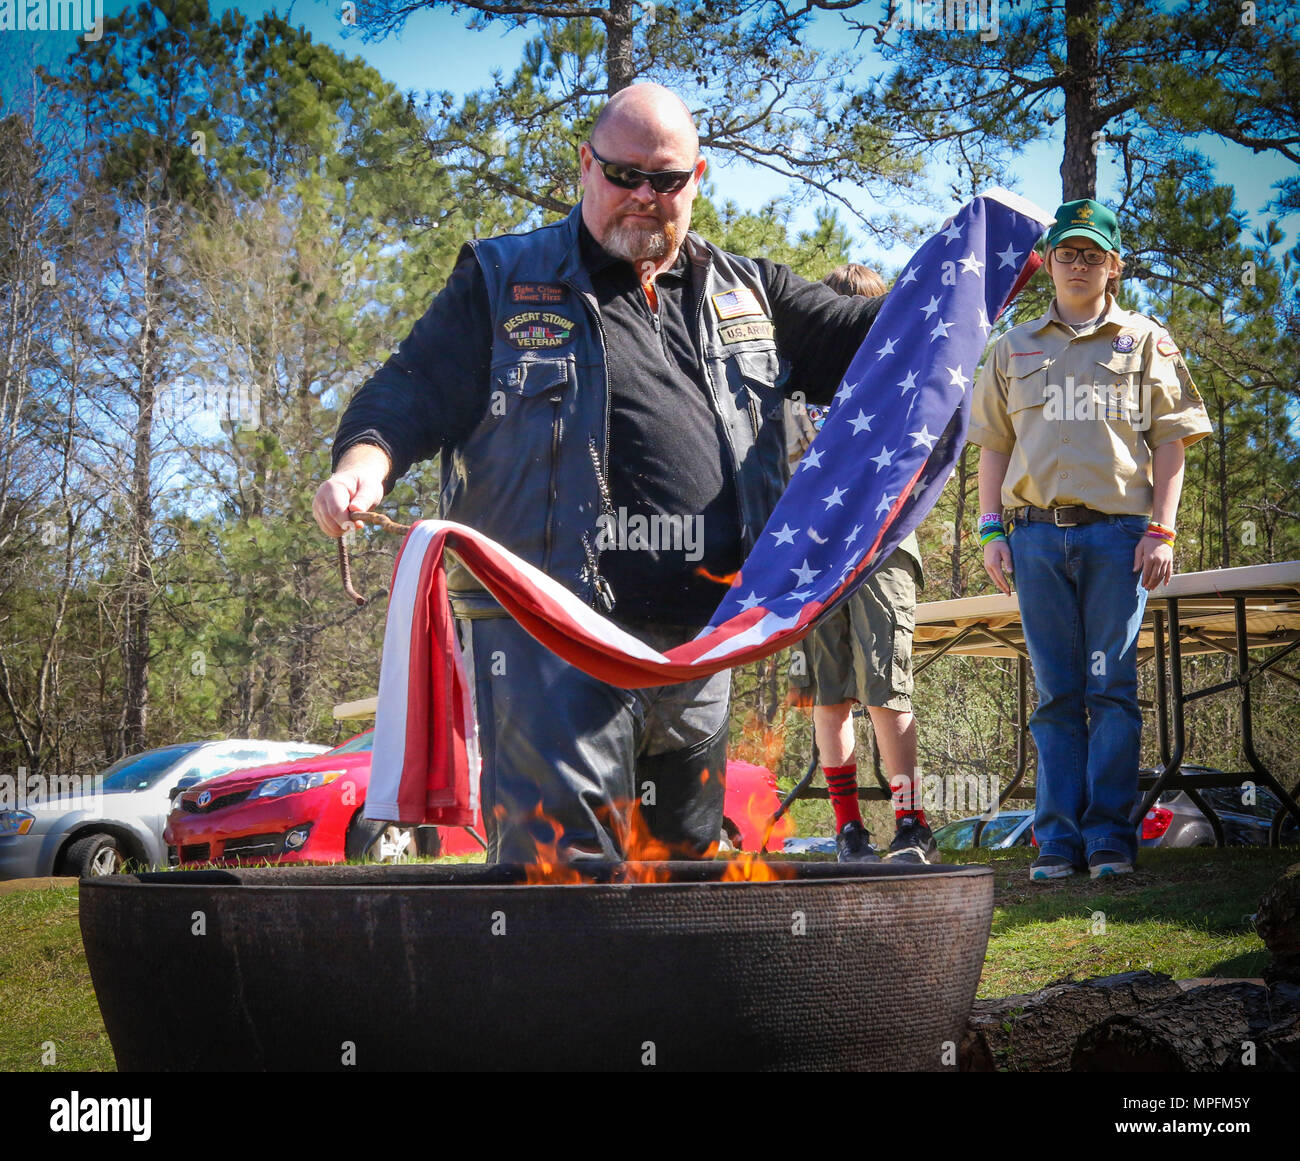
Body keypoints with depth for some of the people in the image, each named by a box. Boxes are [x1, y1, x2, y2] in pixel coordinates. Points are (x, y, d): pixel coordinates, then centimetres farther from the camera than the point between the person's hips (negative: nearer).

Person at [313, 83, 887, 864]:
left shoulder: (747, 294, 19)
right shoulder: (503, 282, 8)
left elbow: (867, 342, 23)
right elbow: (418, 390, 0)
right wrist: (364, 463, -20)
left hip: (698, 644, 5)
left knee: (685, 867, 14)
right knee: (559, 863, -13)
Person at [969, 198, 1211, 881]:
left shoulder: (1145, 341, 11)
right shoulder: (1014, 349, 18)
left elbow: (1170, 441, 7)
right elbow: (993, 445, 17)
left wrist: (1161, 530, -3)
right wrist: (991, 531, 7)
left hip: (1118, 531, -2)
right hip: (1037, 534, 2)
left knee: (1112, 689, -5)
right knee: (1056, 694, 2)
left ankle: (1110, 836, -2)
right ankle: (1059, 840, 3)